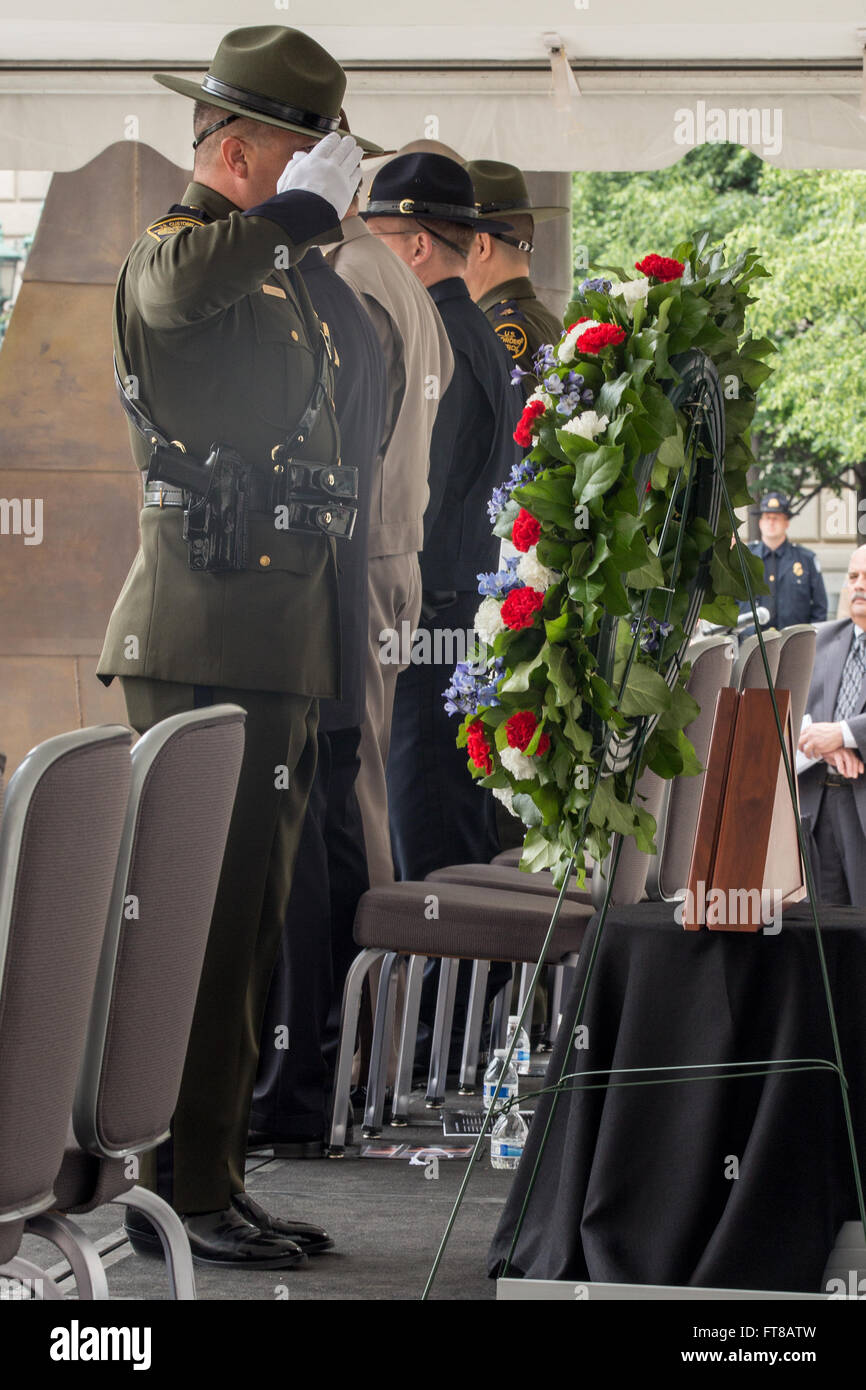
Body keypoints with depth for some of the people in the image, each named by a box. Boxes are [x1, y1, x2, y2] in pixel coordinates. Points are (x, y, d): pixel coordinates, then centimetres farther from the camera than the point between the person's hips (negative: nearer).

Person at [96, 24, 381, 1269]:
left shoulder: (277, 273, 21)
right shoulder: (169, 255, -8)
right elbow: (186, 278, -36)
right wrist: (305, 205, -21)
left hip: (273, 643, 10)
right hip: (205, 639, -10)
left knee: (246, 920, 12)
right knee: (204, 918, -9)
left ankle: (210, 1178, 19)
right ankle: (180, 1196, -4)